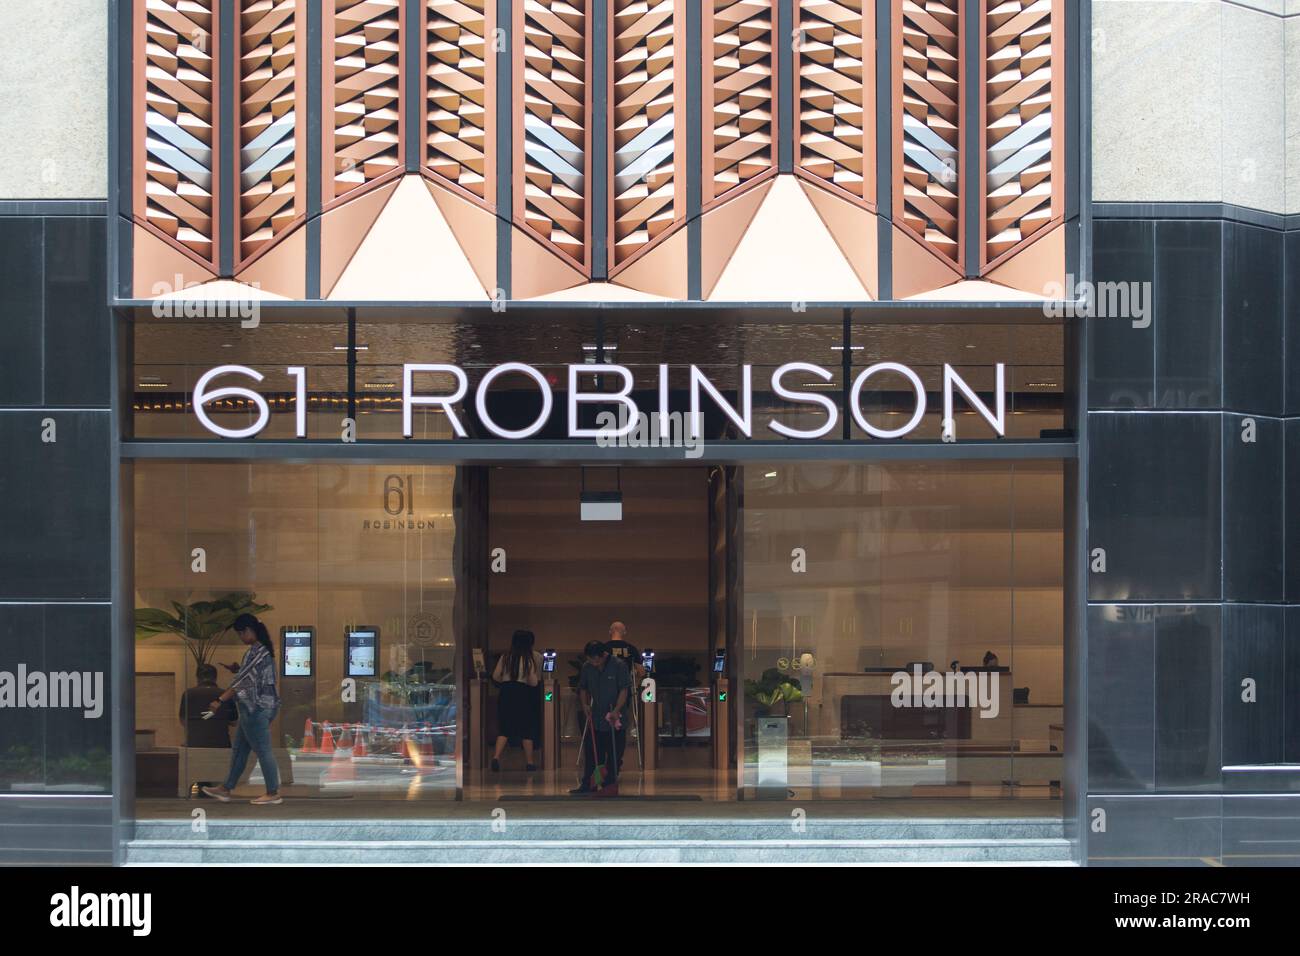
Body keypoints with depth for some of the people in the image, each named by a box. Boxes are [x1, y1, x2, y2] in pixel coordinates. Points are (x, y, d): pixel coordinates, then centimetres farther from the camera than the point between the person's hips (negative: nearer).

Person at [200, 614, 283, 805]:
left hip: (256, 708, -11)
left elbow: (241, 681, -19)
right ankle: (225, 789, 21)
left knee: (263, 750, -3)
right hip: (256, 708, 11)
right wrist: (238, 669, 16)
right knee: (239, 749, 15)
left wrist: (220, 700, -17)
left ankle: (273, 793, 3)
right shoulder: (264, 649, 12)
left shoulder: (256, 653, -18)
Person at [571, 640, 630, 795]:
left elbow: (624, 690, -11)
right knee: (591, 752, 1)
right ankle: (587, 784, 5)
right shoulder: (587, 667, 4)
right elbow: (582, 688, 16)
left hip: (614, 719, -4)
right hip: (595, 717, 4)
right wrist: (585, 704, -1)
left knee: (614, 754, 2)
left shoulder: (619, 666, -10)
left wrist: (616, 710, -19)